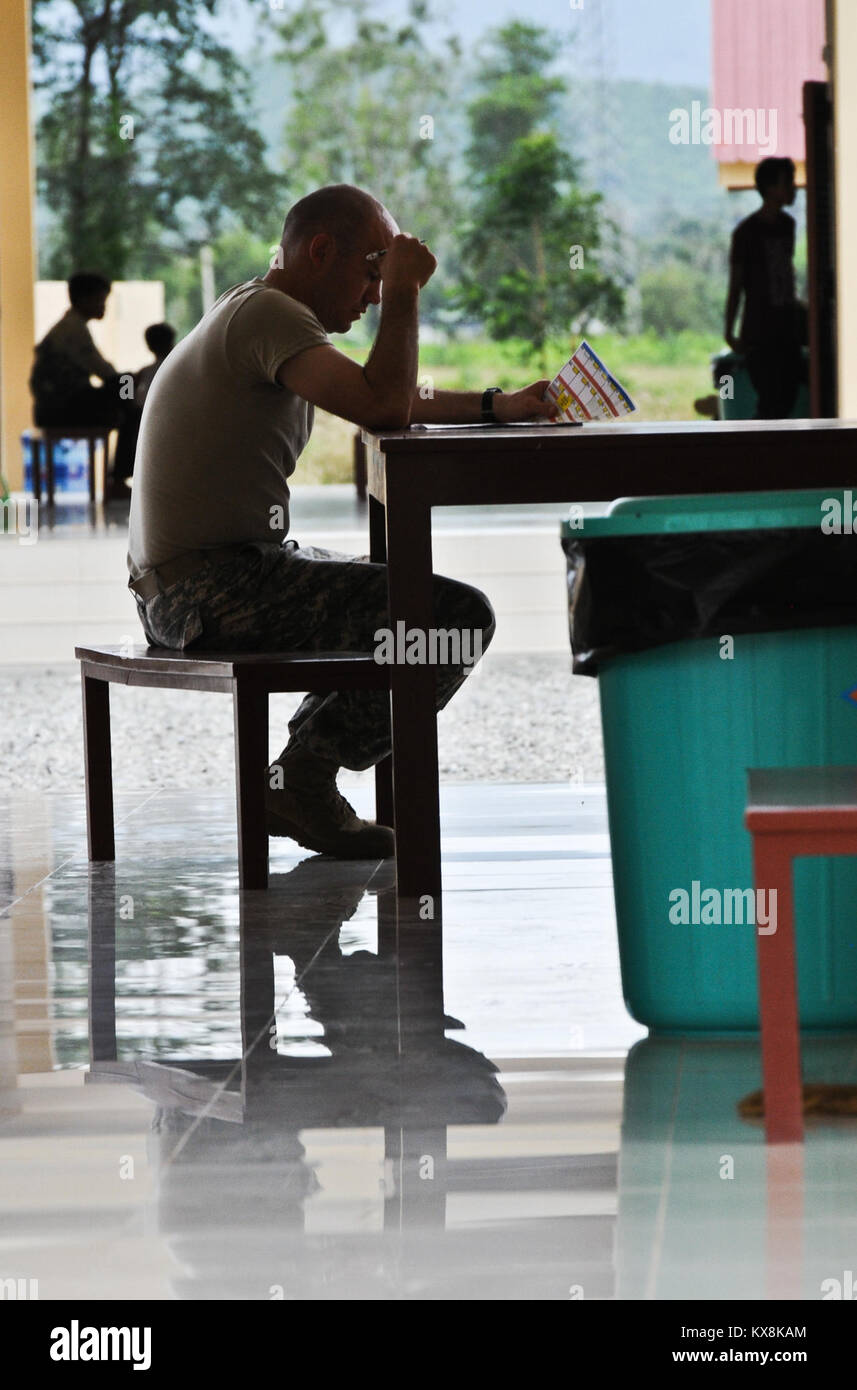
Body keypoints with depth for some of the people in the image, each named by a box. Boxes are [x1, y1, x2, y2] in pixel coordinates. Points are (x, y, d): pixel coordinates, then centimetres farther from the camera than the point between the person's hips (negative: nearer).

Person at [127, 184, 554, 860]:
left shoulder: (260, 313, 18)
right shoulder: (267, 314, -15)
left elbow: (391, 403, 28)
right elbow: (383, 409, -27)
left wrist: (496, 405, 17)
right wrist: (405, 293, -14)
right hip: (215, 591, -11)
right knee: (459, 616, -15)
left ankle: (300, 778, 21)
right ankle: (304, 776, -4)